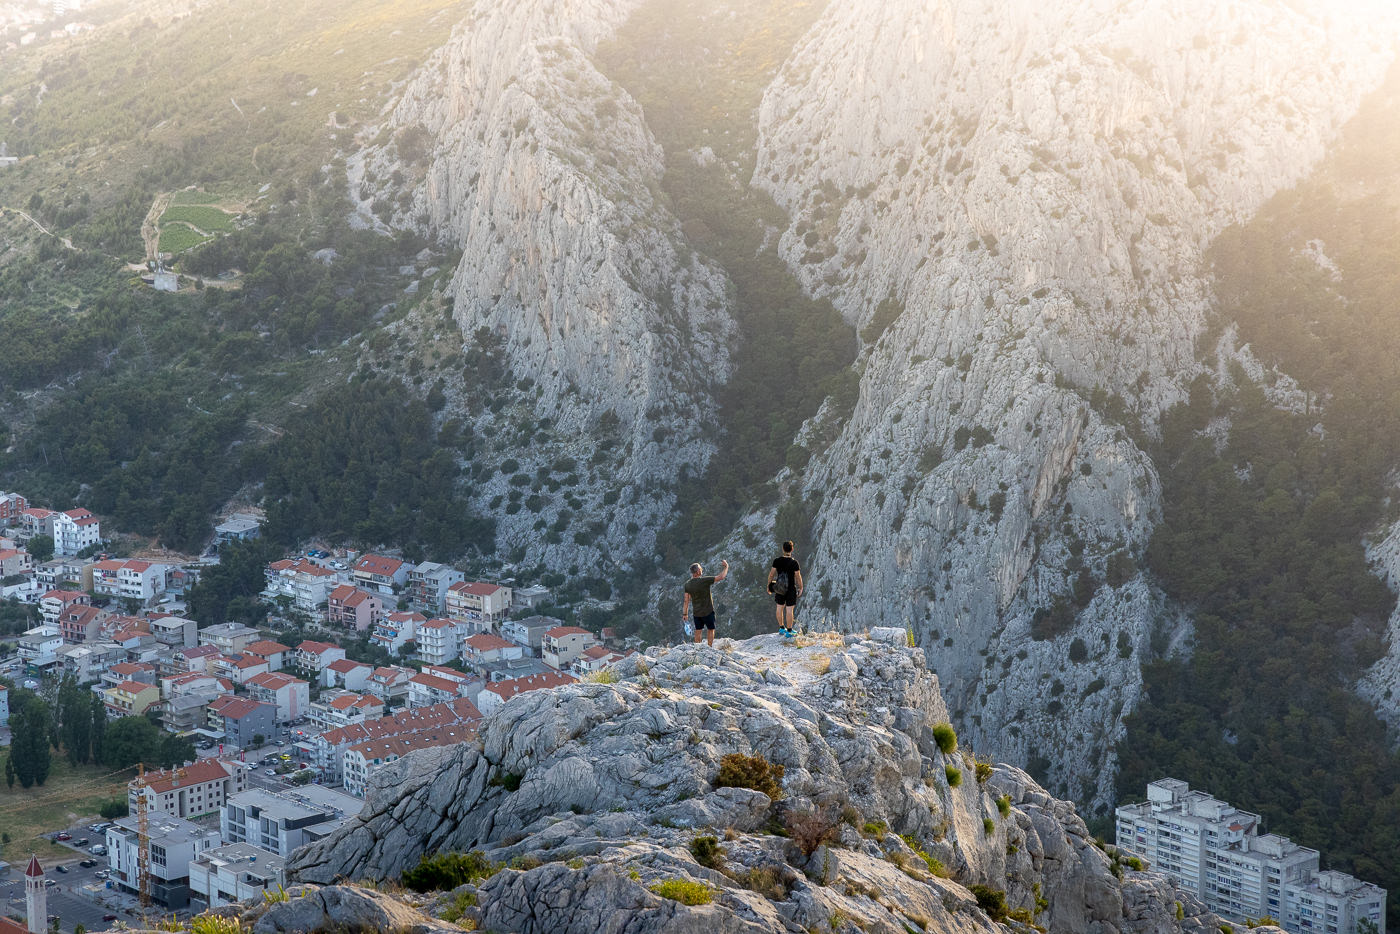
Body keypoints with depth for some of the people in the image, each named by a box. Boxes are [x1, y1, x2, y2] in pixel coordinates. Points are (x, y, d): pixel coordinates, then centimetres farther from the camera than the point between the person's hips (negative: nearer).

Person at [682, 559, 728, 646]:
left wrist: (684, 614, 8)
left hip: (696, 613, 4)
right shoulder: (704, 581, -22)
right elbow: (721, 577, -18)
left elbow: (686, 600, -2)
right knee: (711, 630, 13)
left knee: (698, 631, 15)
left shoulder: (687, 584, -7)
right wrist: (726, 567, -1)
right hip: (708, 612, -4)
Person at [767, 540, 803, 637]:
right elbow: (798, 577, -11)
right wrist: (801, 588, 3)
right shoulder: (794, 563, -16)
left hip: (779, 588, 3)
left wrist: (769, 585, 10)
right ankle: (789, 630, 12)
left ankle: (781, 628, 28)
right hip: (791, 588, -3)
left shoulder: (777, 561, -9)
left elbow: (771, 574, -3)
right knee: (789, 610, 4)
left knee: (780, 607, 18)